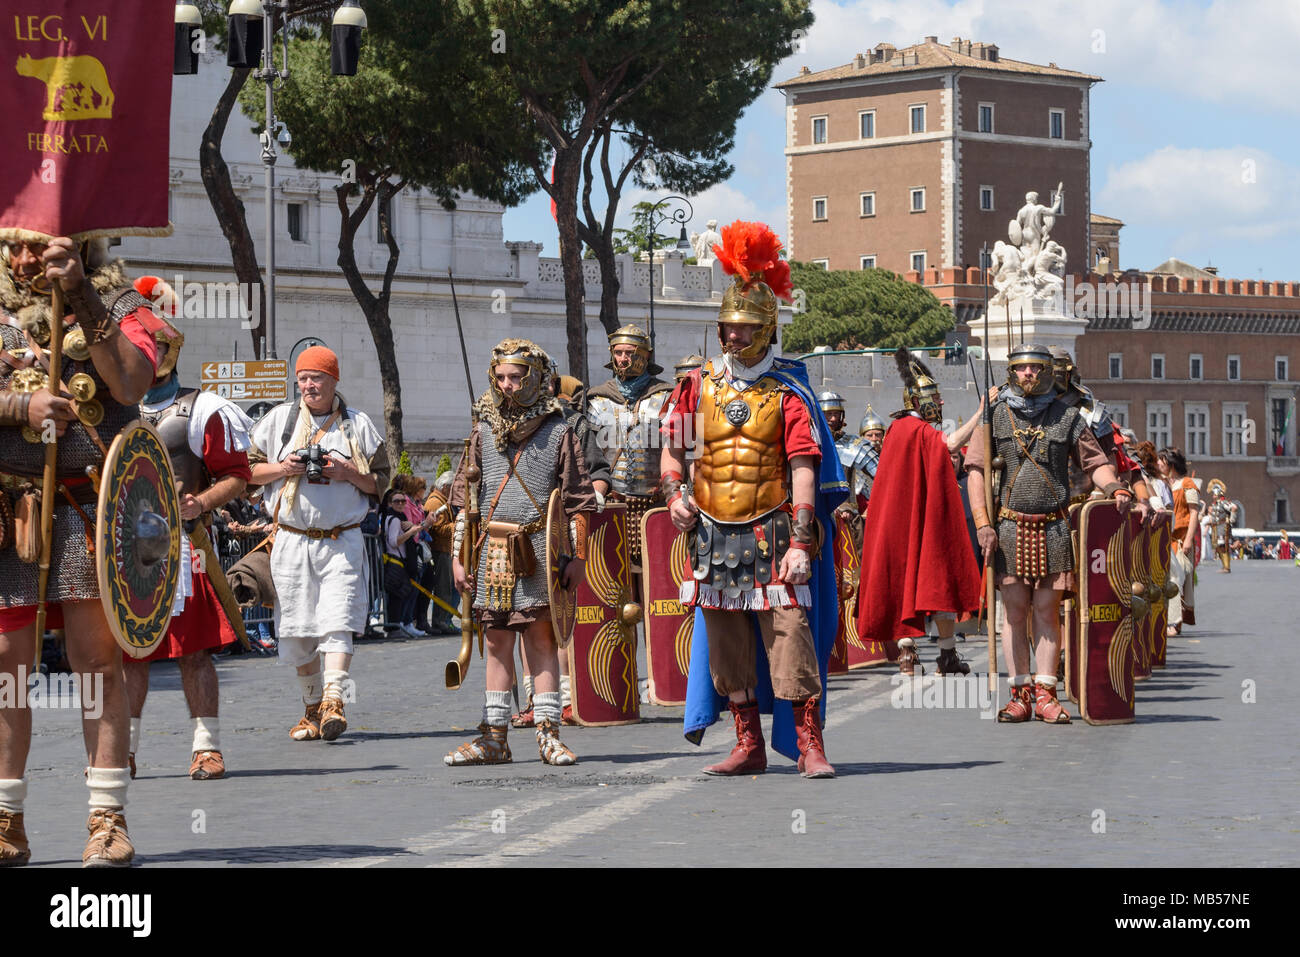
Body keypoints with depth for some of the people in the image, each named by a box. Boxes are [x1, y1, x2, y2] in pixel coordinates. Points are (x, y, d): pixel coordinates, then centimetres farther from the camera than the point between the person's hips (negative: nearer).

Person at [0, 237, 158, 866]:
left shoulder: (120, 306, 7)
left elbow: (131, 384, -11)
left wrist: (82, 298, -13)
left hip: (89, 508, -2)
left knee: (98, 664, -3)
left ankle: (108, 819, 0)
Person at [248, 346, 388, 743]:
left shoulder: (358, 424, 8)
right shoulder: (279, 419, 10)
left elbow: (381, 482, 10)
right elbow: (249, 470, 11)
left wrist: (350, 473, -9)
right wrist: (283, 469, -7)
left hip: (342, 541, -2)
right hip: (291, 540, 2)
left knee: (337, 623, -17)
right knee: (297, 630, 4)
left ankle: (333, 703, -25)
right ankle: (312, 707, 18)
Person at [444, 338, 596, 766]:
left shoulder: (558, 432, 2)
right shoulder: (483, 432, 10)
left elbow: (578, 499, 2)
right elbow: (464, 497, 11)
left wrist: (578, 555, -4)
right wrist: (458, 555, 5)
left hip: (539, 549, -3)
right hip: (491, 550, 3)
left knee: (541, 638, -2)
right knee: (497, 641, 6)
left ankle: (548, 733, 2)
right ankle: (493, 737, 8)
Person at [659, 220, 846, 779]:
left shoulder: (787, 394, -2)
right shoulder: (698, 386, 9)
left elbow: (804, 472, -9)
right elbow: (671, 450, 18)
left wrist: (801, 543, -18)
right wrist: (674, 495, -2)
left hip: (772, 534, -4)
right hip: (713, 537, 5)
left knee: (789, 634, -11)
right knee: (727, 645, 8)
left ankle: (809, 747, -9)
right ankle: (749, 747, 17)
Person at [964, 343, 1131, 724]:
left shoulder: (1067, 417, 8)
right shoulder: (995, 416, 6)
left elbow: (1095, 461, 10)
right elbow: (976, 471, 2)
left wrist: (1115, 488, -12)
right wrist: (982, 523, -8)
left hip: (1053, 526, 0)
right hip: (1009, 526, 0)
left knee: (1047, 610, 0)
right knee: (1015, 610, 1)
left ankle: (1045, 693, 3)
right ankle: (1020, 693, 6)